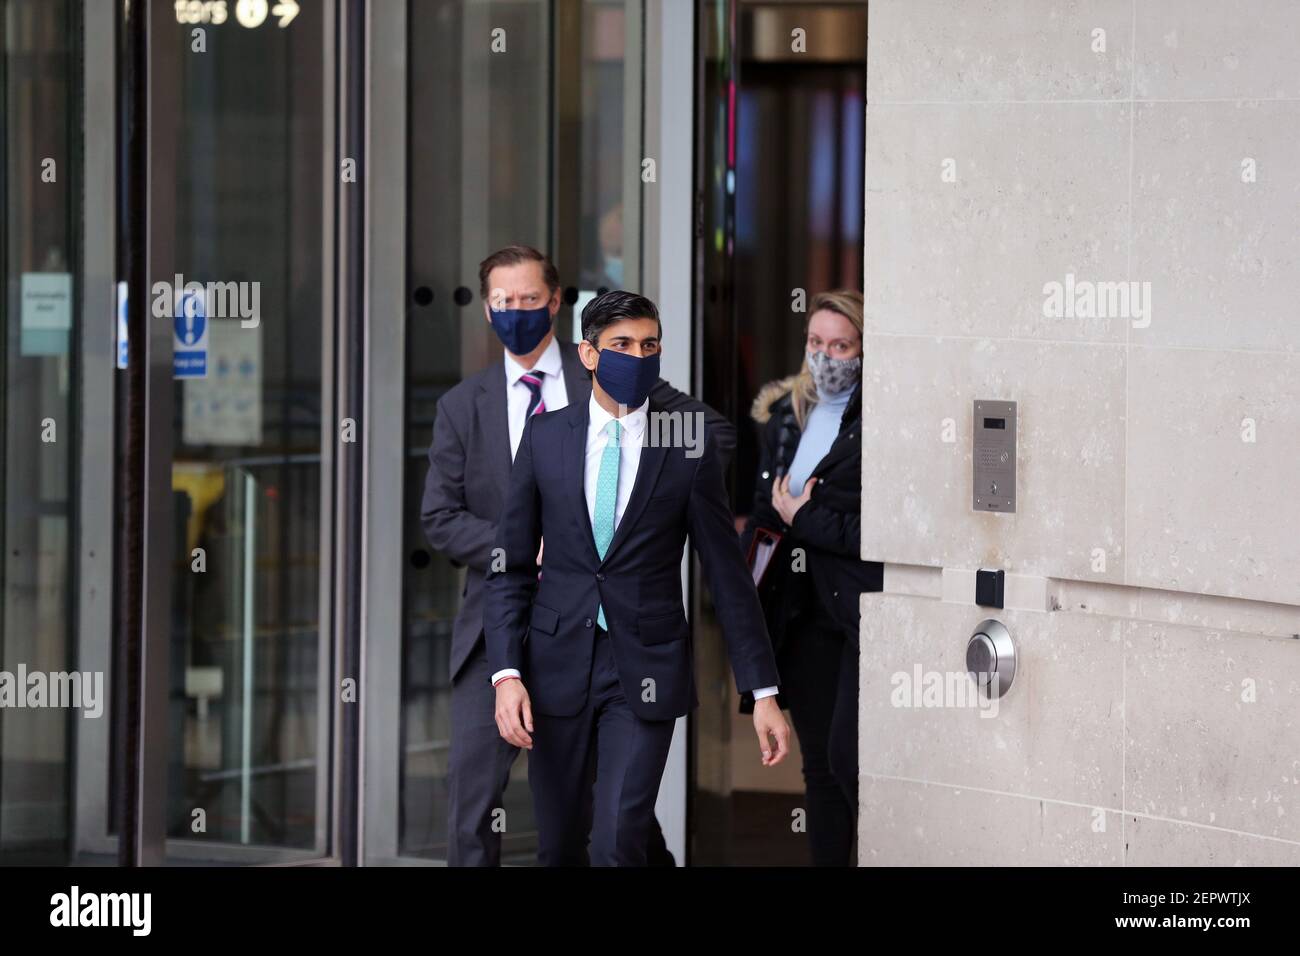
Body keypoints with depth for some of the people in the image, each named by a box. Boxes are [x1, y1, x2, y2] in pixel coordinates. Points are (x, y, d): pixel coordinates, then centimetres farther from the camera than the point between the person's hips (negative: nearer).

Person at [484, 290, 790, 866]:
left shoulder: (689, 451, -1)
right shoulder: (546, 438, 3)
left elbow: (727, 576, 2)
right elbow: (510, 565, 5)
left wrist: (763, 692, 0)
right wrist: (506, 673, -7)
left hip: (646, 670, -2)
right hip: (558, 665, 2)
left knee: (617, 846, -15)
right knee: (559, 847, 10)